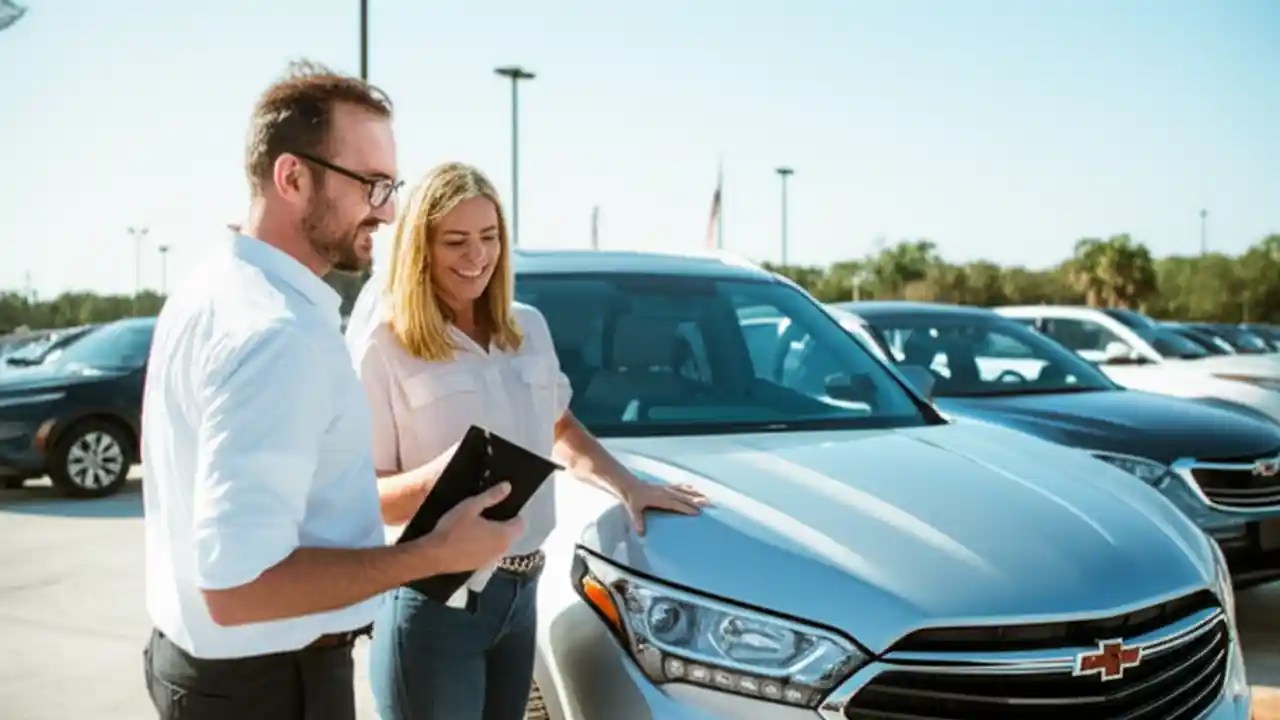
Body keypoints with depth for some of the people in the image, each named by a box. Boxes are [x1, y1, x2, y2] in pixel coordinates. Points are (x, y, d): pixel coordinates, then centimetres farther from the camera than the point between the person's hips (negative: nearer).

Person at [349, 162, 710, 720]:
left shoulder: (529, 328, 9)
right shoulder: (383, 346, -10)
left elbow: (560, 428, 24)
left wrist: (629, 487, 14)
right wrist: (434, 480, -29)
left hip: (519, 591, 6)